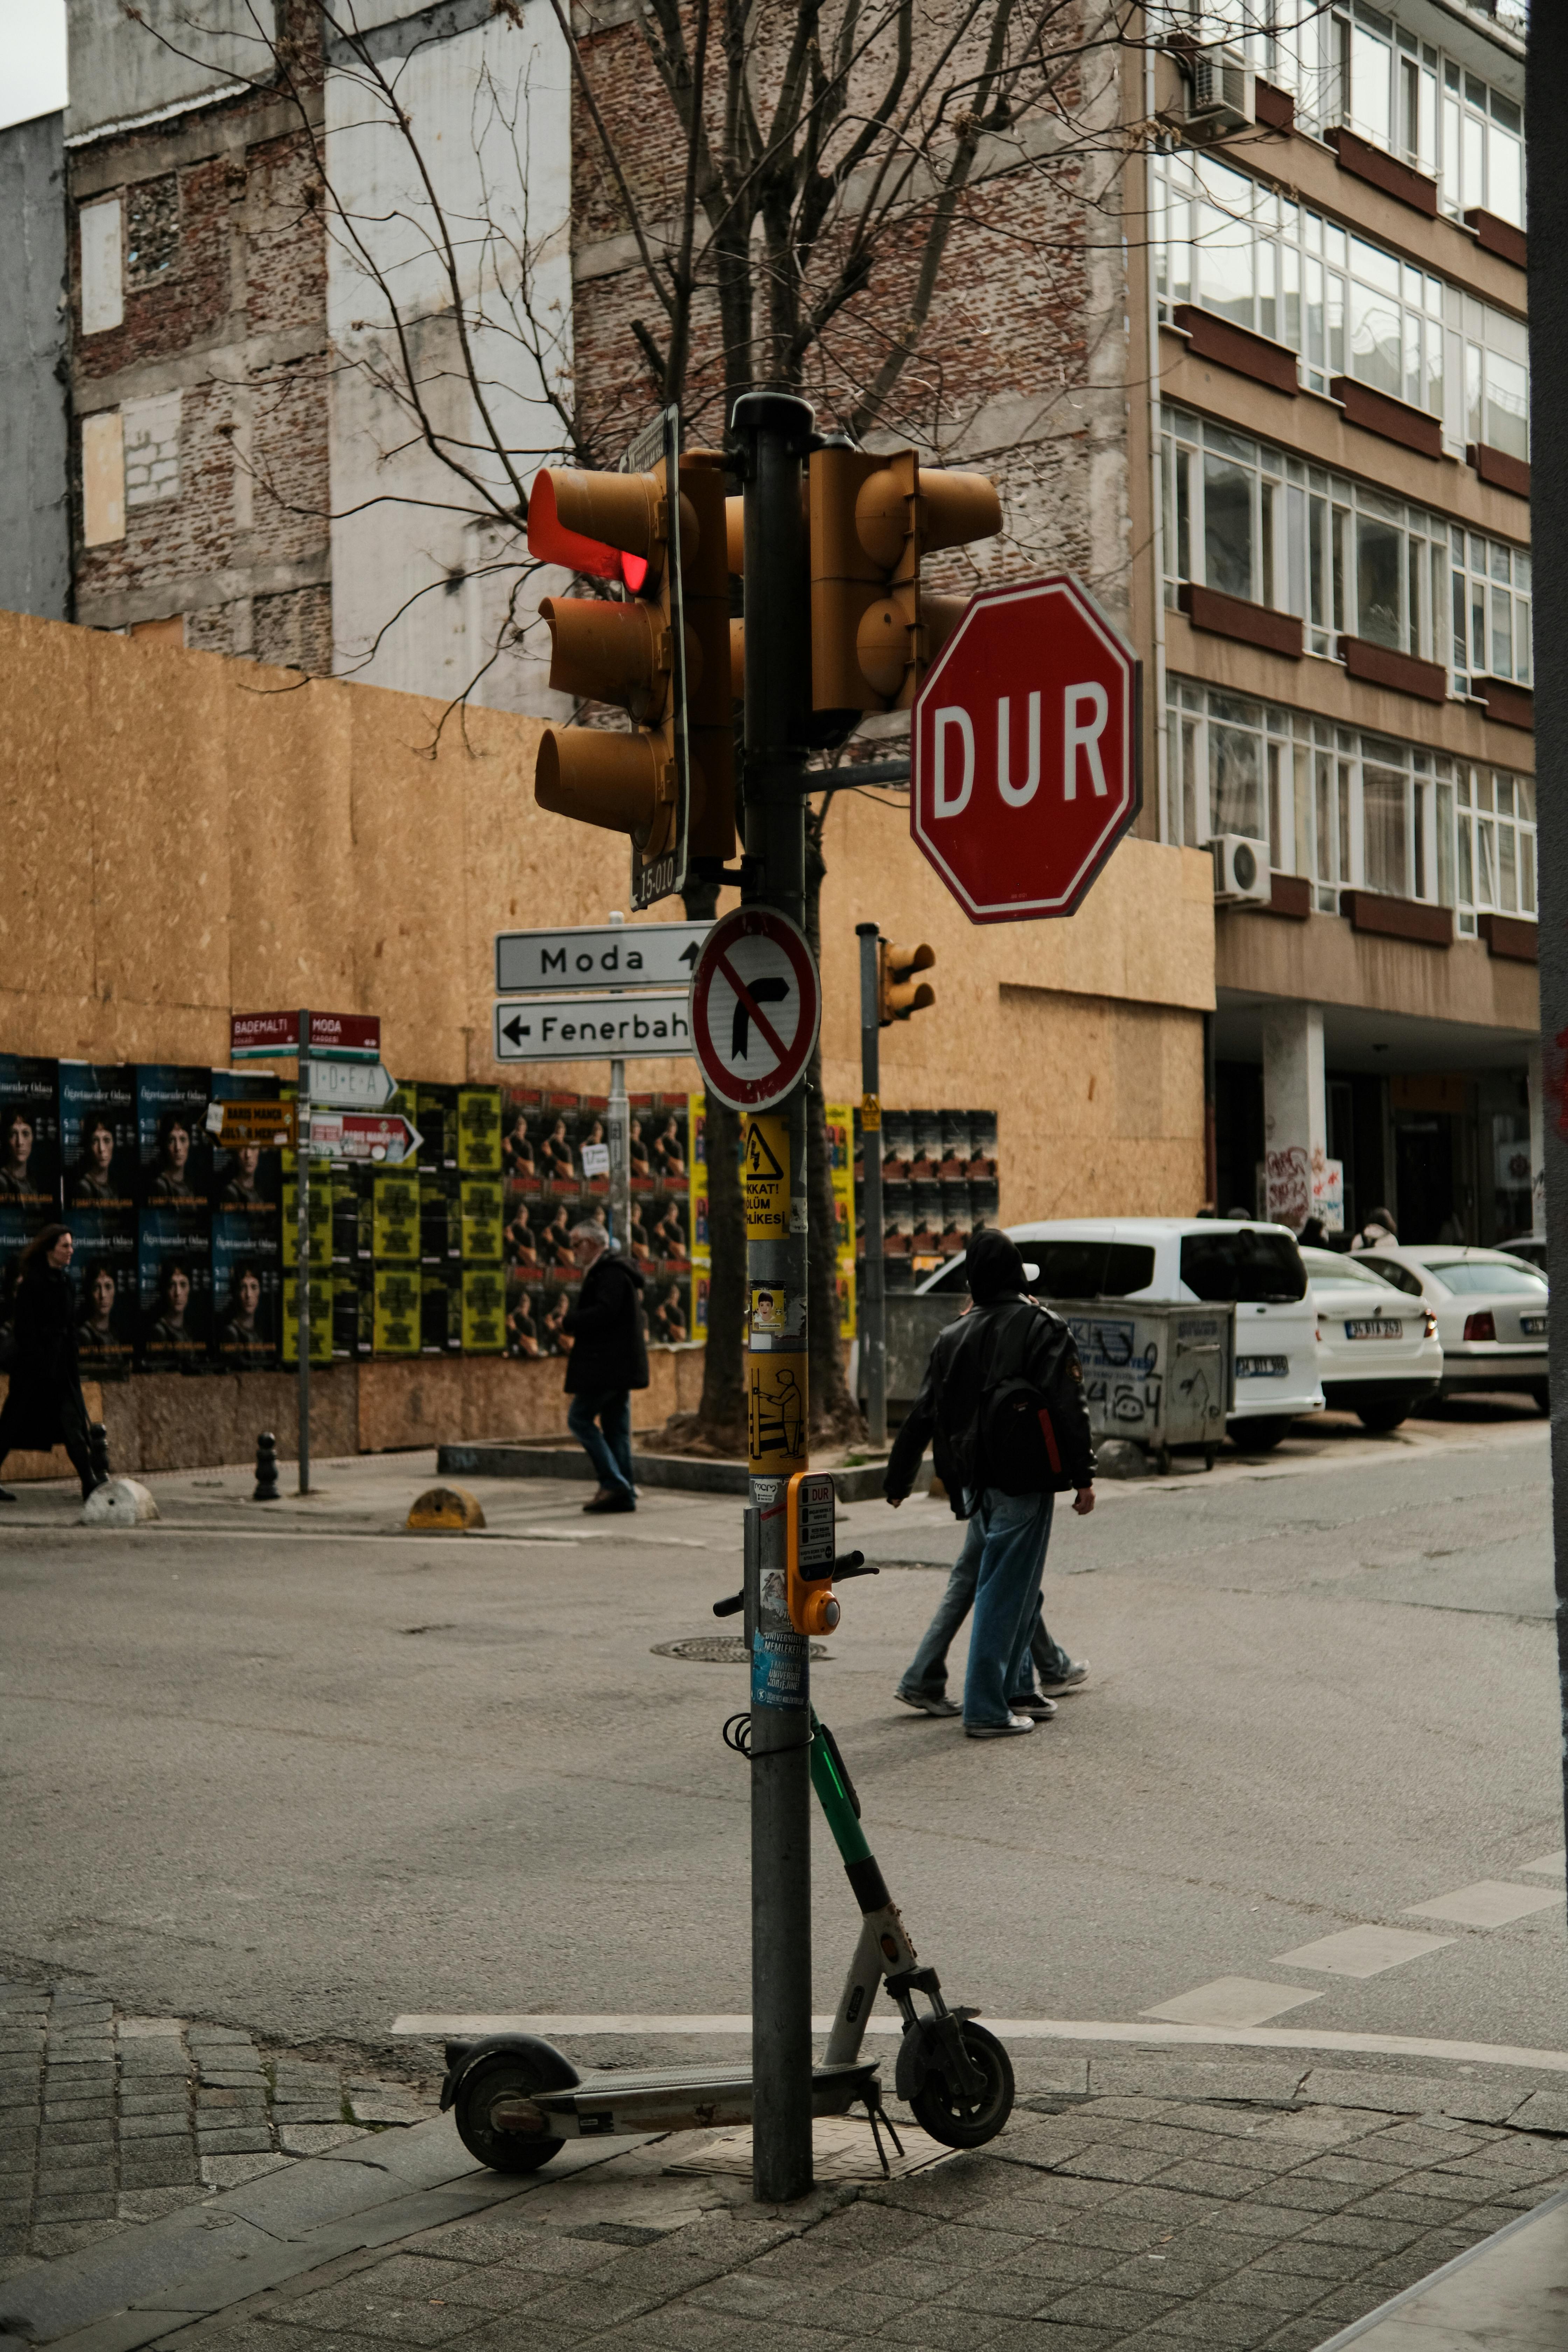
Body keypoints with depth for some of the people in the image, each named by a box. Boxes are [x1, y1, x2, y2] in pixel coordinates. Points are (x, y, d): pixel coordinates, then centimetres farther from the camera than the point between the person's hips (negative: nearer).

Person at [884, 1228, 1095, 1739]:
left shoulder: (954, 1336, 10)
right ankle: (987, 1710, -4)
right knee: (1004, 1592, -4)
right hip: (1021, 1482, -6)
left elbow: (922, 1414, 15)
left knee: (1008, 1585, 19)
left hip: (975, 1484, 6)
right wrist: (1083, 1476, -10)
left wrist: (898, 1480, 23)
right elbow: (1068, 1407, -13)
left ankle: (1015, 1689, 25)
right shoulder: (1041, 1328, -6)